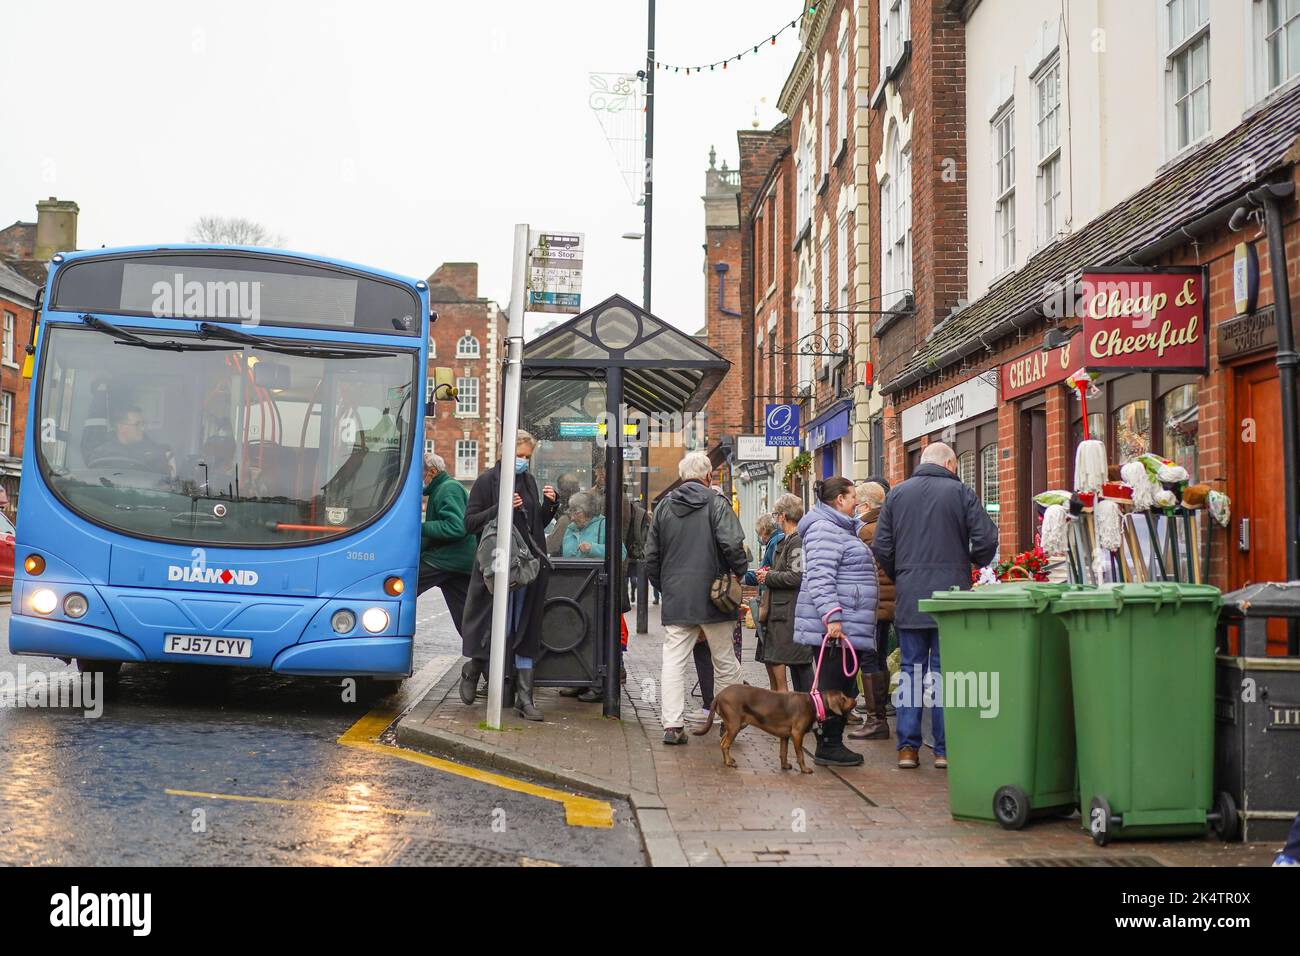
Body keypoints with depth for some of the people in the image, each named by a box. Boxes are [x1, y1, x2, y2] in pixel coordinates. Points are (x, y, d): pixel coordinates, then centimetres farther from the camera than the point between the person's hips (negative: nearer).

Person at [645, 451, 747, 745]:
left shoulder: (664, 506, 9)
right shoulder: (716, 503, -5)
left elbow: (651, 555, 12)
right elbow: (732, 543, -17)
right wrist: (740, 570, 0)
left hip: (675, 599, 3)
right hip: (712, 596, -3)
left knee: (673, 661, 2)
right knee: (724, 660, 9)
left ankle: (672, 725, -4)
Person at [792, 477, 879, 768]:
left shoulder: (841, 529, 23)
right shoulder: (825, 529, -12)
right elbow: (819, 577, -22)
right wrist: (832, 616, -28)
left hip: (848, 627, 11)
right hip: (836, 627, -11)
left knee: (844, 687, 11)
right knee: (833, 687, -7)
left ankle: (833, 744, 15)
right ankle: (828, 747, -3)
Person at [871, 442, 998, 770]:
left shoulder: (896, 494, 6)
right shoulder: (961, 493, -3)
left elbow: (881, 547, 5)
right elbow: (986, 540, -7)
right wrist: (974, 563, 14)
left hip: (908, 599, 2)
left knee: (911, 670, 9)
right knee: (947, 671, 4)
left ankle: (907, 747, 8)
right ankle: (945, 749, 6)